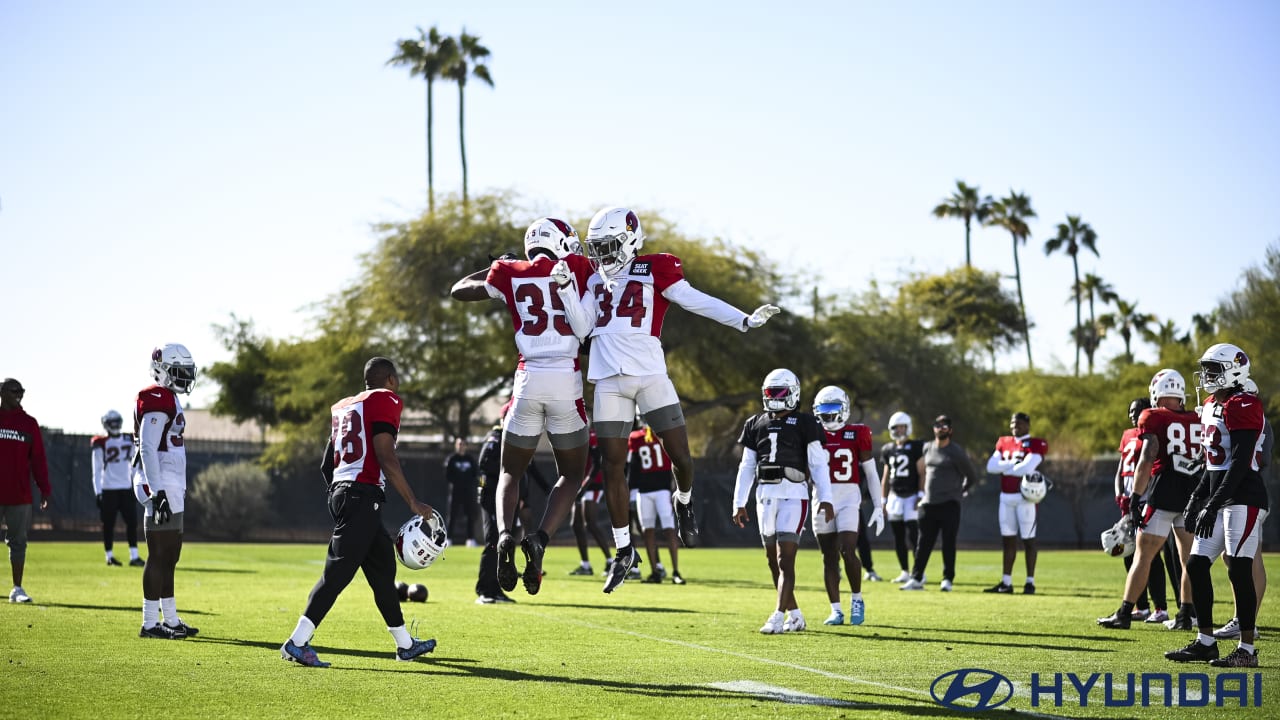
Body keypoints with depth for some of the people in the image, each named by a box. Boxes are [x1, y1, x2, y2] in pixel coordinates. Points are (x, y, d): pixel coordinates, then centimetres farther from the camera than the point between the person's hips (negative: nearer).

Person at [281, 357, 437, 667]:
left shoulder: (344, 407, 20)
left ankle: (405, 644, 26)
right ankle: (297, 643, -16)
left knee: (383, 566, 17)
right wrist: (414, 503, -11)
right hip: (363, 495, -9)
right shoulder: (385, 402, -5)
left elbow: (326, 466, 21)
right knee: (338, 572, -11)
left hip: (340, 491, 9)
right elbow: (387, 458, -14)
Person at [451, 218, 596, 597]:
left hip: (528, 379, 1)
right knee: (571, 474, 15)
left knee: (511, 472, 16)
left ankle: (505, 535, -13)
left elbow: (459, 290, 23)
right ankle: (539, 538, -10)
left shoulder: (511, 273, 9)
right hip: (567, 380, -1)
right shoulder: (575, 268, 5)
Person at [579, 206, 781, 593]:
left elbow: (696, 301, -6)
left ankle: (684, 503, 31)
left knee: (681, 457, -4)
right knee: (612, 467, 3)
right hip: (608, 381, 4)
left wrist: (744, 320, -15)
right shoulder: (595, 278, 14)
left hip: (649, 376, -4)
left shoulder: (655, 270, 0)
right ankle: (624, 551, 13)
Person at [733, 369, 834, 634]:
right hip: (765, 495, 5)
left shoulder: (804, 424, 1)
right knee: (773, 560, 7)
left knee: (785, 559, -12)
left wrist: (825, 498, -10)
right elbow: (747, 466, 16)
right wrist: (739, 503, 13)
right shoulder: (755, 424, 14)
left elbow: (818, 464, -1)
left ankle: (778, 616, -17)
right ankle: (795, 615, 18)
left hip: (793, 495, -5)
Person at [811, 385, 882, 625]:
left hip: (849, 499, -3)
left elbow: (871, 473, 6)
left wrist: (879, 507, 3)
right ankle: (836, 610, 10)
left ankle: (857, 599, 7)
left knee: (847, 552, -14)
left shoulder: (857, 434, 1)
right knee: (829, 558, 4)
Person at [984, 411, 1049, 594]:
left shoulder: (1036, 445, -6)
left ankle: (1030, 582, 3)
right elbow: (991, 466, 2)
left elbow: (1027, 468, -19)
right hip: (1006, 497, 6)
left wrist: (1005, 468, -5)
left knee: (1028, 539, -1)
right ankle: (1006, 582, 12)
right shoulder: (1004, 443, 13)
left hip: (1025, 497, -6)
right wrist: (1012, 463, -9)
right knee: (1008, 539, 8)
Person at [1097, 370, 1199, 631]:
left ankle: (1124, 614, 3)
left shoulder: (1153, 419, -5)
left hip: (1163, 492, -5)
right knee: (1190, 558, 12)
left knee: (1144, 556, 0)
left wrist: (1136, 496, -10)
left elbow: (1147, 460, -12)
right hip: (1194, 492, 5)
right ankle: (1188, 614, 15)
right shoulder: (1198, 421, 10)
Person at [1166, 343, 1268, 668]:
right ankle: (1206, 641, 15)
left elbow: (1240, 463, -21)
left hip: (1244, 498, -10)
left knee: (1239, 569, -10)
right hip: (1218, 498, 10)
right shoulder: (1211, 408, 15)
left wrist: (1212, 506, -23)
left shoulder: (1243, 407, -15)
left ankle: (1247, 650, -6)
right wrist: (1196, 500, 17)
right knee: (1196, 565, 8)